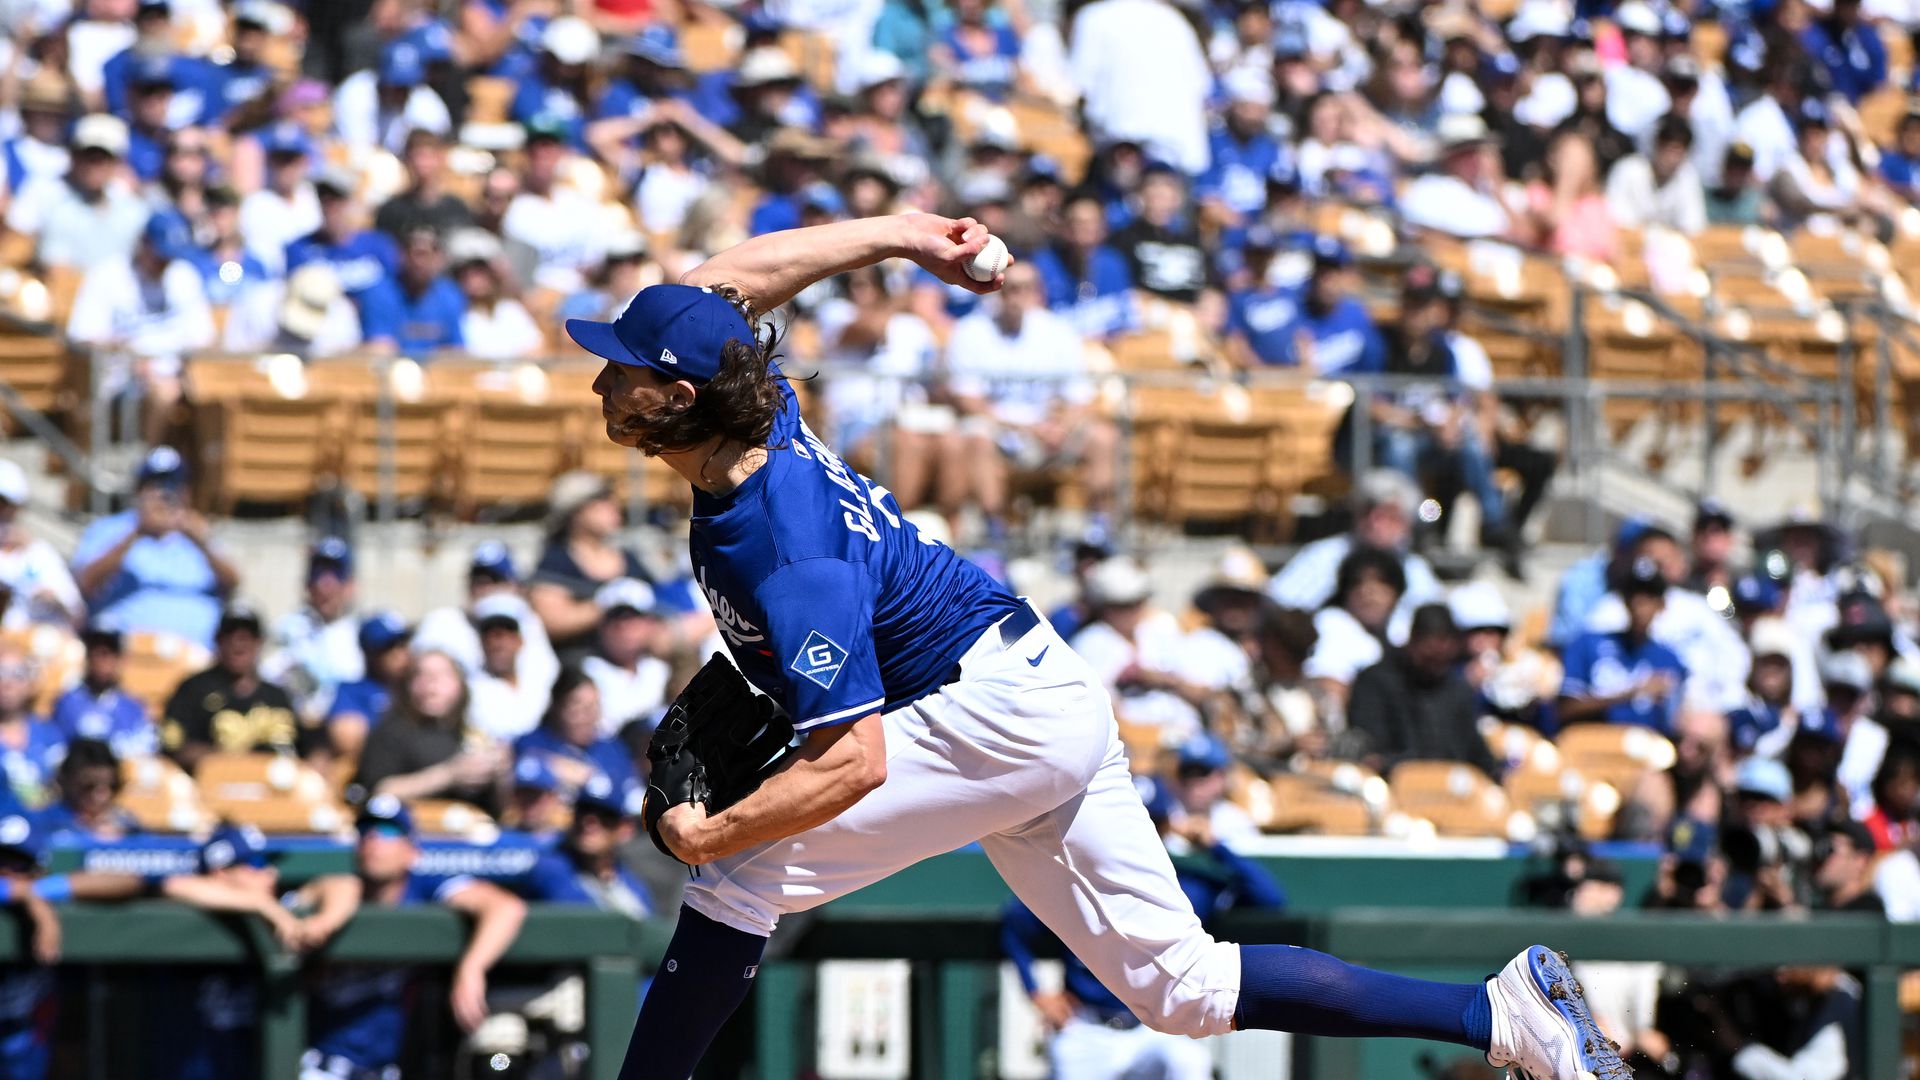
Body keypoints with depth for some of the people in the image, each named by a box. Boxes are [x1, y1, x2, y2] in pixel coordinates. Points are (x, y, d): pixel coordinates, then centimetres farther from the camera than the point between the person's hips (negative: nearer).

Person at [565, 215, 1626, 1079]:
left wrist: (704, 836, -22)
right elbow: (722, 282, 19)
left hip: (998, 714, -10)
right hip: (1045, 695, 10)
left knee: (737, 878, -12)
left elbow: (853, 764, -31)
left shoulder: (780, 543, -27)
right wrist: (902, 233, 18)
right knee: (1182, 984, 10)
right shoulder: (761, 423, -1)